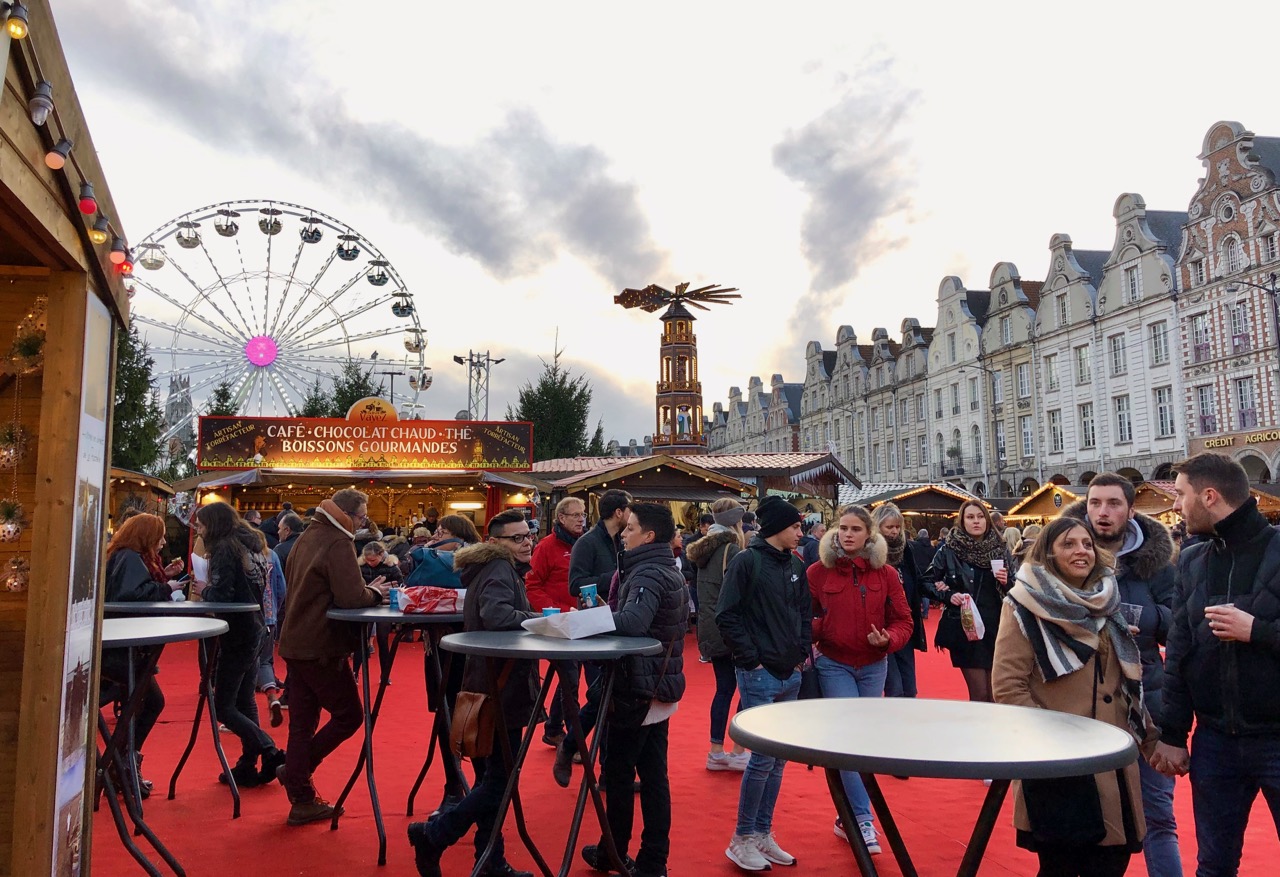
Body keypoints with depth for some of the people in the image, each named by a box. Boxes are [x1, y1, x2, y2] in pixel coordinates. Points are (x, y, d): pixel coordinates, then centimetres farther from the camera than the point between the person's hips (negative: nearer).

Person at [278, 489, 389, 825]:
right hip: (321, 646, -9)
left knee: (302, 722, 12)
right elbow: (351, 596, -26)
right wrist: (375, 592, -4)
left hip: (296, 642, 9)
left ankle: (302, 800, 19)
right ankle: (298, 770, 6)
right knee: (348, 716, 6)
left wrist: (368, 590, 9)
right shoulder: (337, 543, -16)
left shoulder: (307, 538, 13)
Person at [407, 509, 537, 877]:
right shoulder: (499, 571, -16)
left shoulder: (497, 569, 15)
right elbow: (495, 615, -34)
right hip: (501, 691, -10)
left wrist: (535, 619, 5)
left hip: (492, 689, 10)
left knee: (492, 778, 16)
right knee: (498, 780, -1)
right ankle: (432, 834, 8)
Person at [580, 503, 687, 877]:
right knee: (654, 776, 12)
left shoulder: (647, 574, -19)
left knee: (618, 773, 8)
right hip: (661, 689, 9)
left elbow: (632, 622, -35)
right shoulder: (671, 572, 11)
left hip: (635, 691, -9)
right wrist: (601, 616, 5)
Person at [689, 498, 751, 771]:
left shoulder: (705, 549, 11)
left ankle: (716, 752, 17)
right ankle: (738, 752, 6)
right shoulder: (731, 549, -14)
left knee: (724, 688, 14)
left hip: (710, 629, 8)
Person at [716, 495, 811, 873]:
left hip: (790, 674, 7)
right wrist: (751, 658, -13)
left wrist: (802, 652, 6)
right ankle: (742, 840, 9)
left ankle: (763, 834, 23)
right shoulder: (746, 561, -10)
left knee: (779, 758, 11)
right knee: (763, 756, -6)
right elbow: (727, 615, -13)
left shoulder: (796, 565, 9)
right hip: (759, 674, -7)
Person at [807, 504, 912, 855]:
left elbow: (903, 620, 1)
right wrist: (811, 638, -18)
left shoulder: (886, 574, -3)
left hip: (874, 666, 3)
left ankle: (848, 817, 26)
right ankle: (862, 820, 1)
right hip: (833, 665, -3)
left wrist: (888, 639, -18)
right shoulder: (818, 572, -7)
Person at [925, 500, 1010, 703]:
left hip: (995, 628, 3)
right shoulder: (949, 549, -3)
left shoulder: (1000, 548, 5)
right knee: (979, 694, -1)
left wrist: (1006, 582, -8)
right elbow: (927, 581, 3)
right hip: (964, 629, -3)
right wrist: (948, 595, -12)